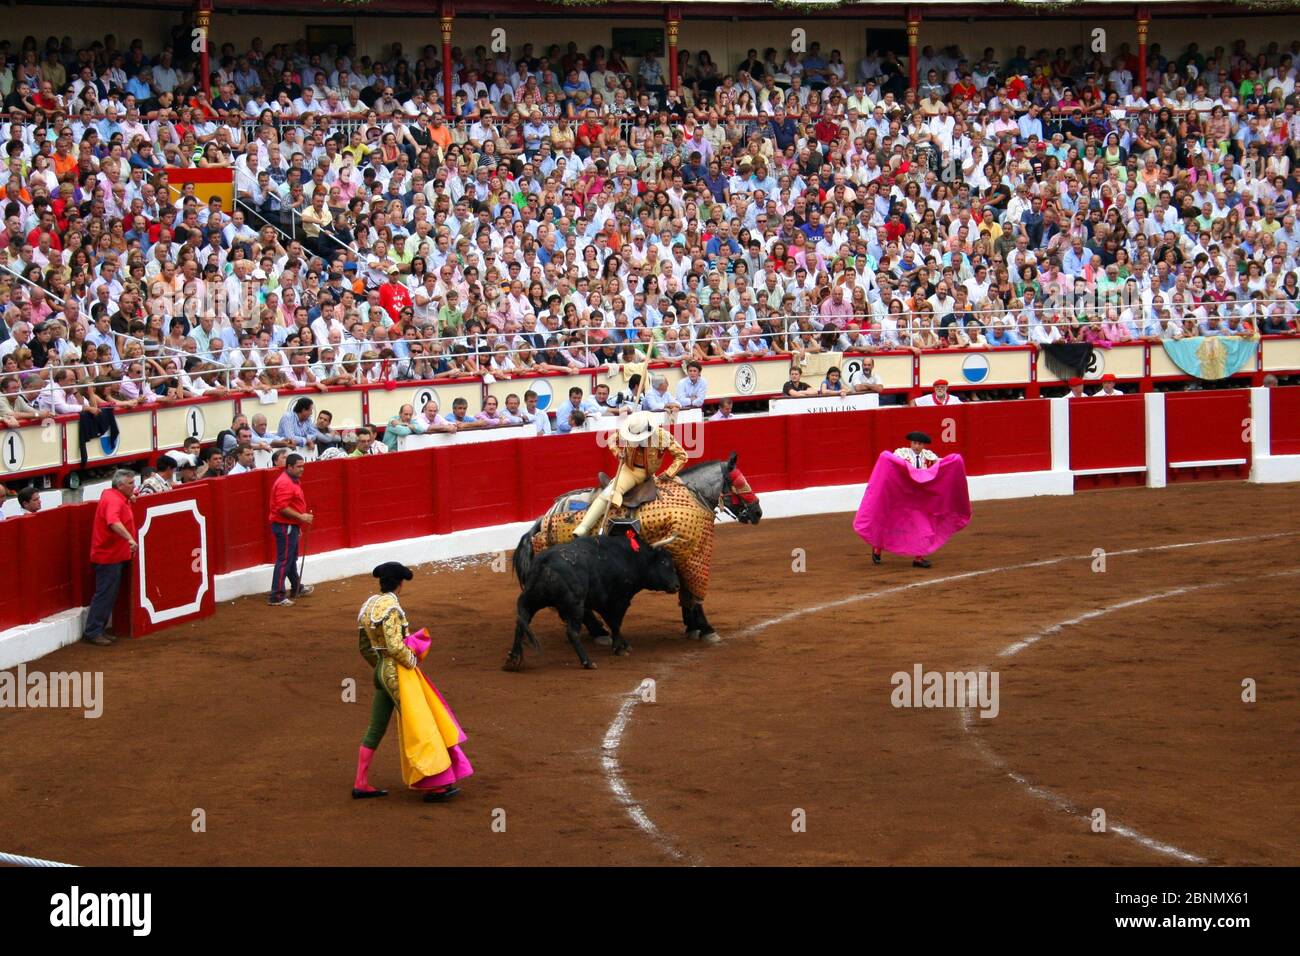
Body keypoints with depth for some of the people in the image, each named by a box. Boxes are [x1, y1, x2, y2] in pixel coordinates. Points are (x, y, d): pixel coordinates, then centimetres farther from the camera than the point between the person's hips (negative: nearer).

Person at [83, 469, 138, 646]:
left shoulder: (117, 497, 11)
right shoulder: (113, 500, -20)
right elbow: (114, 522, -39)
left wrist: (130, 497, 16)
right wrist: (130, 538, -50)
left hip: (114, 554, 10)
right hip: (108, 556, -10)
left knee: (110, 594, 14)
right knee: (105, 594, -8)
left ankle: (100, 630, 20)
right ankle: (92, 632, -6)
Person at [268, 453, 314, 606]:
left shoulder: (294, 481, 14)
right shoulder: (284, 483, -20)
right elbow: (282, 508, -27)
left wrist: (299, 524, 24)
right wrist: (301, 517, -23)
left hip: (291, 526, 11)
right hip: (284, 526, -11)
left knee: (292, 559, 24)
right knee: (284, 560, -9)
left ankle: (296, 588, 39)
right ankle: (277, 597, -9)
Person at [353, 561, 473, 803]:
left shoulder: (368, 606, 9)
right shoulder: (390, 607, -18)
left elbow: (364, 647, 16)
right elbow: (395, 646, -26)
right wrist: (412, 659, -10)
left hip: (382, 672, 9)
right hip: (398, 672, -9)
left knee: (375, 729, 13)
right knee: (420, 726, -4)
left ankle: (360, 783, 16)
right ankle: (434, 786, -2)